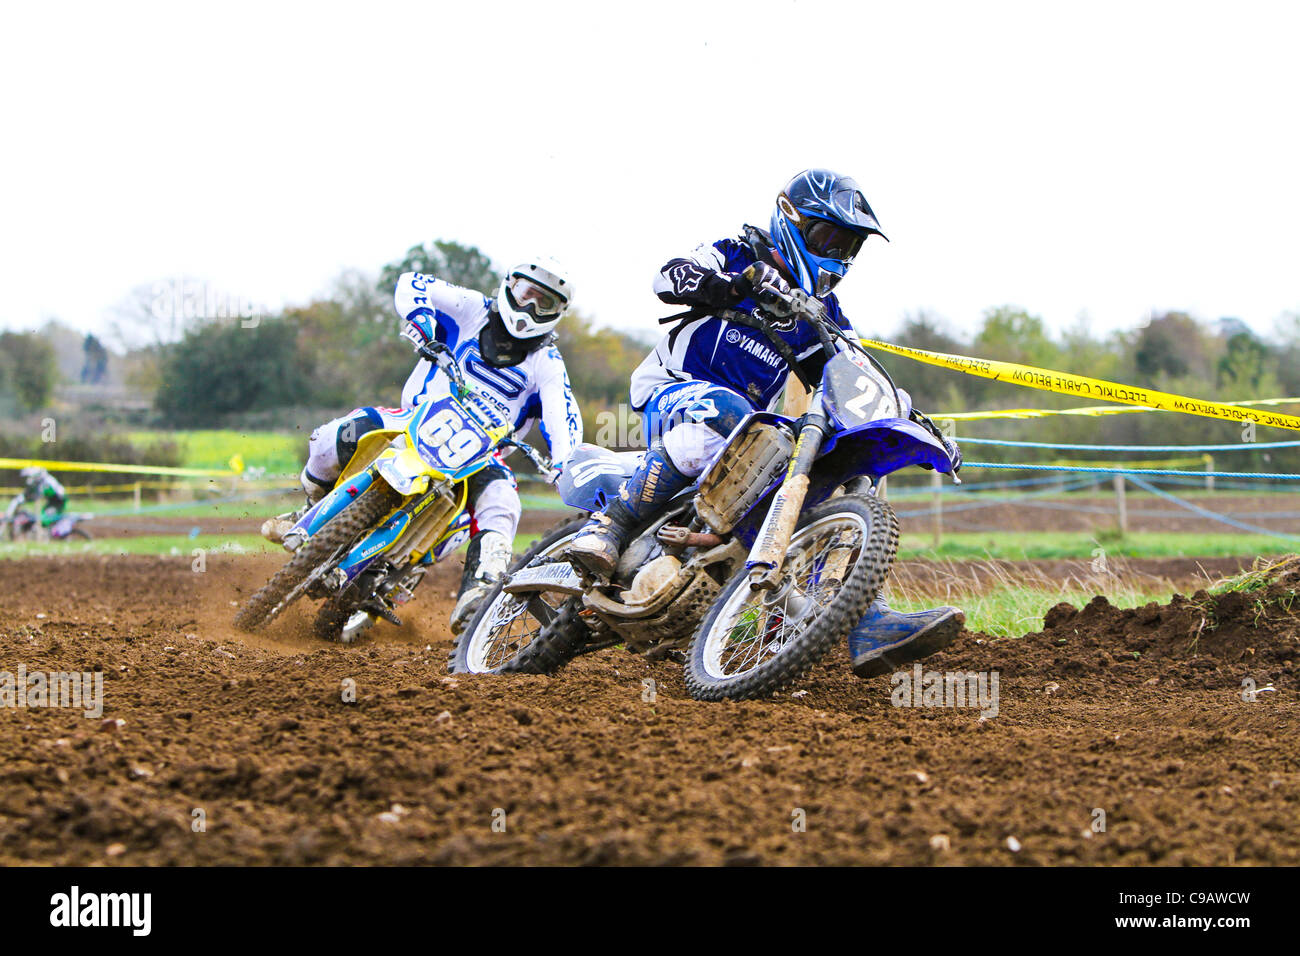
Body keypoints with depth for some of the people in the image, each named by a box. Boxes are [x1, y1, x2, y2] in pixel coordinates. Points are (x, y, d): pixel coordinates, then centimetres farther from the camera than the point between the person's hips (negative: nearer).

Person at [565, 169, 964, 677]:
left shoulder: (822, 313, 16)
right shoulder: (739, 254, 0)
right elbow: (670, 277, -18)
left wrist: (917, 422, 0)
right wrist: (739, 283, -36)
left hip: (750, 425, 7)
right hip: (670, 389, -7)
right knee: (718, 415, -41)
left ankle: (871, 628, -15)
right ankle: (612, 522, -37)